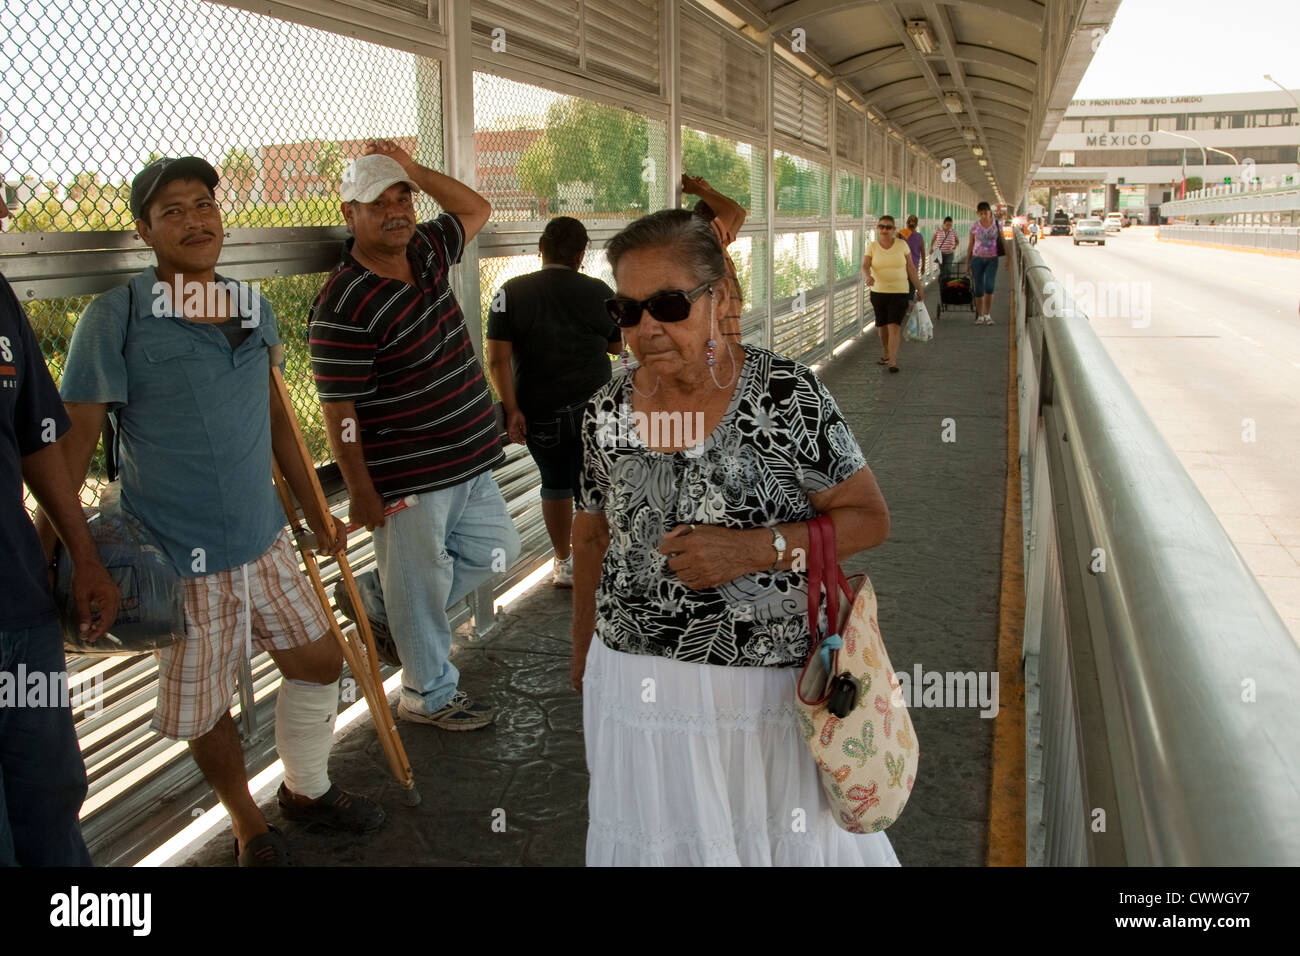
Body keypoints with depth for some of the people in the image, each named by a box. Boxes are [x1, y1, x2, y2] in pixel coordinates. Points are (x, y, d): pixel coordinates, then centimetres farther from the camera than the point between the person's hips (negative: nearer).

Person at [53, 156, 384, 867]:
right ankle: (248, 826, 34)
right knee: (205, 706, 8)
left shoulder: (253, 307, 5)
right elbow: (76, 439, -12)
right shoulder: (116, 317, -13)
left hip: (264, 540, 6)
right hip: (180, 557, -6)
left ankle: (307, 790, 41)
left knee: (320, 657, 16)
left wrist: (315, 511, 19)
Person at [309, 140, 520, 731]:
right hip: (409, 480, -8)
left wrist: (414, 170, 6)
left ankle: (386, 606, 36)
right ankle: (430, 696, 28)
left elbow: (476, 210, 22)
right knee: (421, 585, 8)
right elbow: (339, 411, -18)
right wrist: (361, 494, -14)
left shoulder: (427, 252, 4)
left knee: (496, 553, 20)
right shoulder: (344, 306, -20)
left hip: (470, 462, 9)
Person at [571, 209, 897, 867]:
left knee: (793, 838, 14)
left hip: (766, 687, -3)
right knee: (660, 836, 19)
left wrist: (751, 549, -22)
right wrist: (583, 659, 17)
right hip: (634, 683, 3)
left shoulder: (787, 397, -14)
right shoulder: (606, 413, -2)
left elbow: (869, 518, -9)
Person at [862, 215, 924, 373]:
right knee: (882, 326, 14)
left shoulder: (901, 244, 0)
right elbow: (865, 266, -13)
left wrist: (919, 289, 5)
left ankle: (892, 361, -16)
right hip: (878, 292, 2)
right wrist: (868, 277, -36)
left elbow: (911, 268, 5)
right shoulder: (872, 247, 0)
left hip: (899, 292, -2)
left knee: (894, 326, -13)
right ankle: (885, 353, 37)